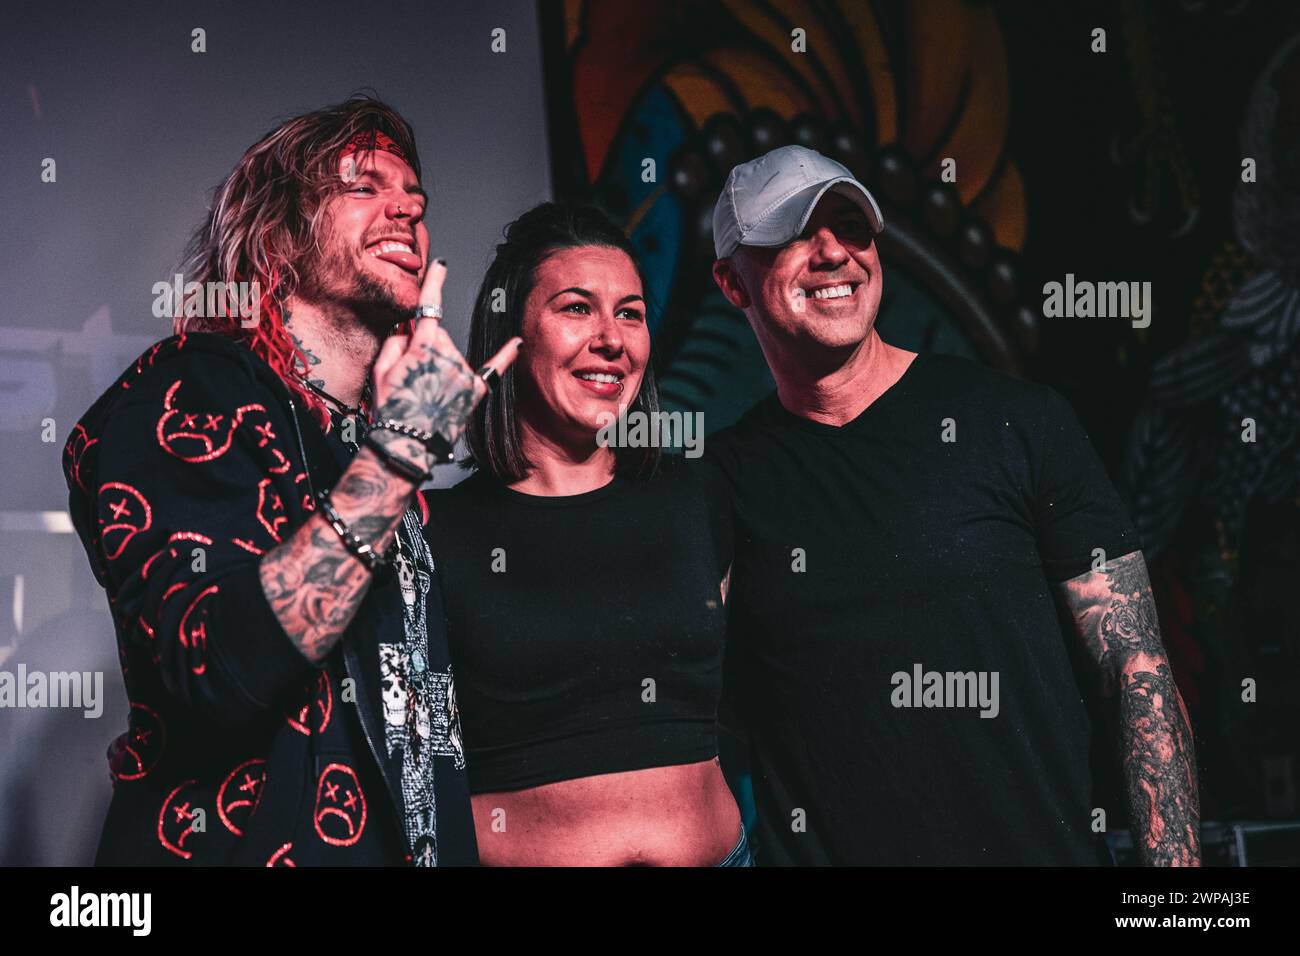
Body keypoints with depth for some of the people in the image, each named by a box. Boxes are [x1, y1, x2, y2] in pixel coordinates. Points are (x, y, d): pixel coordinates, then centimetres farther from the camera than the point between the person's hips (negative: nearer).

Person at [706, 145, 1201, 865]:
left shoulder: (1018, 422, -3)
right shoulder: (720, 480, 1)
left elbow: (1141, 673, -4)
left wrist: (1175, 872, -12)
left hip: (1043, 845, 0)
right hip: (814, 848, 1)